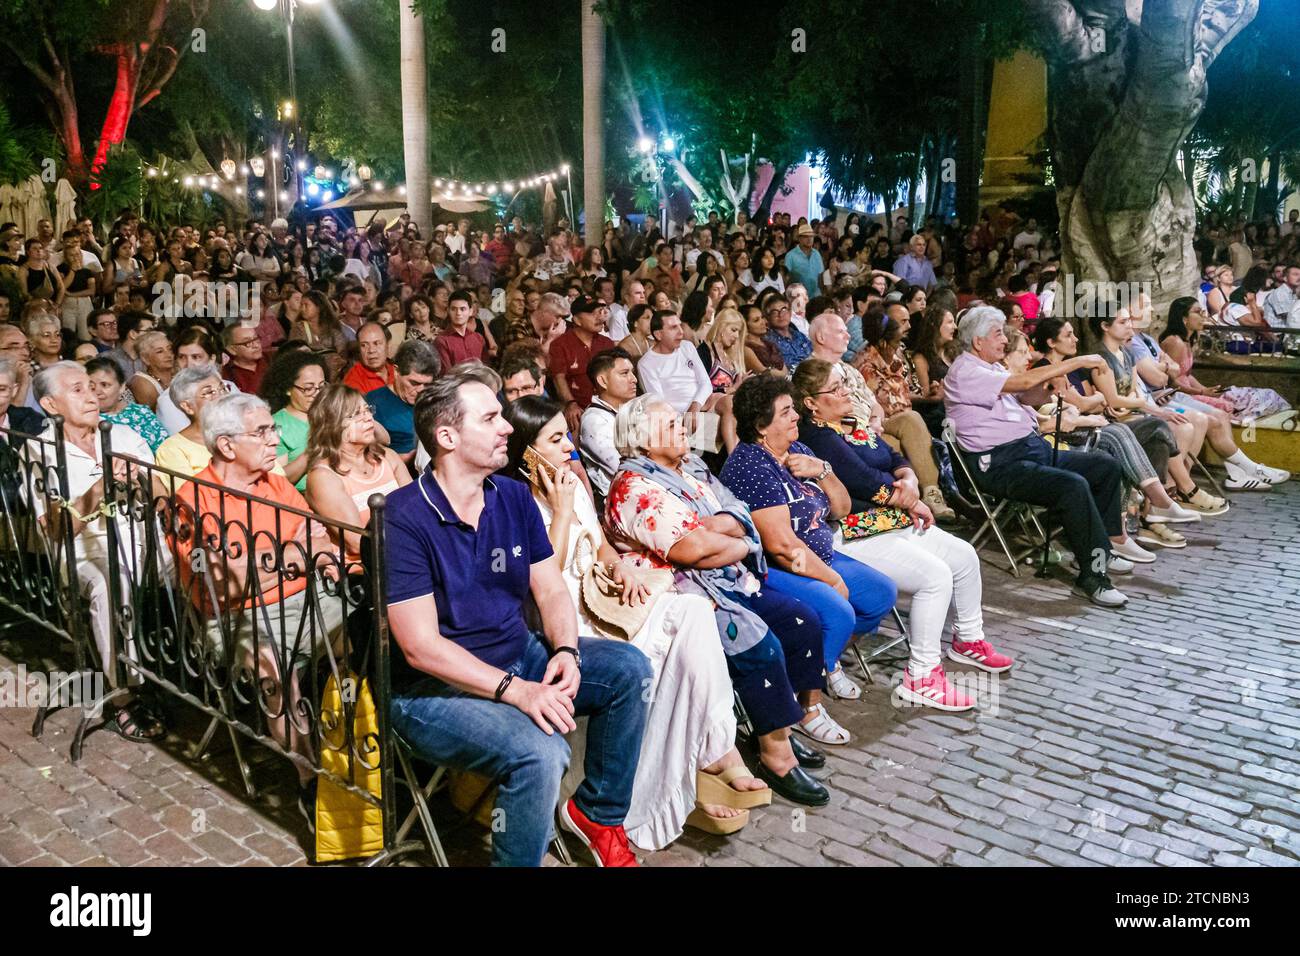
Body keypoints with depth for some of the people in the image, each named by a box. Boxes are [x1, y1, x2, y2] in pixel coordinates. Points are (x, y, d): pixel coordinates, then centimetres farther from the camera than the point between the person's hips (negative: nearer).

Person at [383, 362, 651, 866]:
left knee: (629, 667, -5)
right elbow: (420, 647, -22)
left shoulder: (515, 497, 3)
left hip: (519, 657, 7)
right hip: (435, 686, -7)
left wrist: (565, 651, -14)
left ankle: (599, 811, 13)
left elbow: (551, 591, 7)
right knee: (539, 750, -31)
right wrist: (515, 691, -27)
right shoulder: (403, 517, -19)